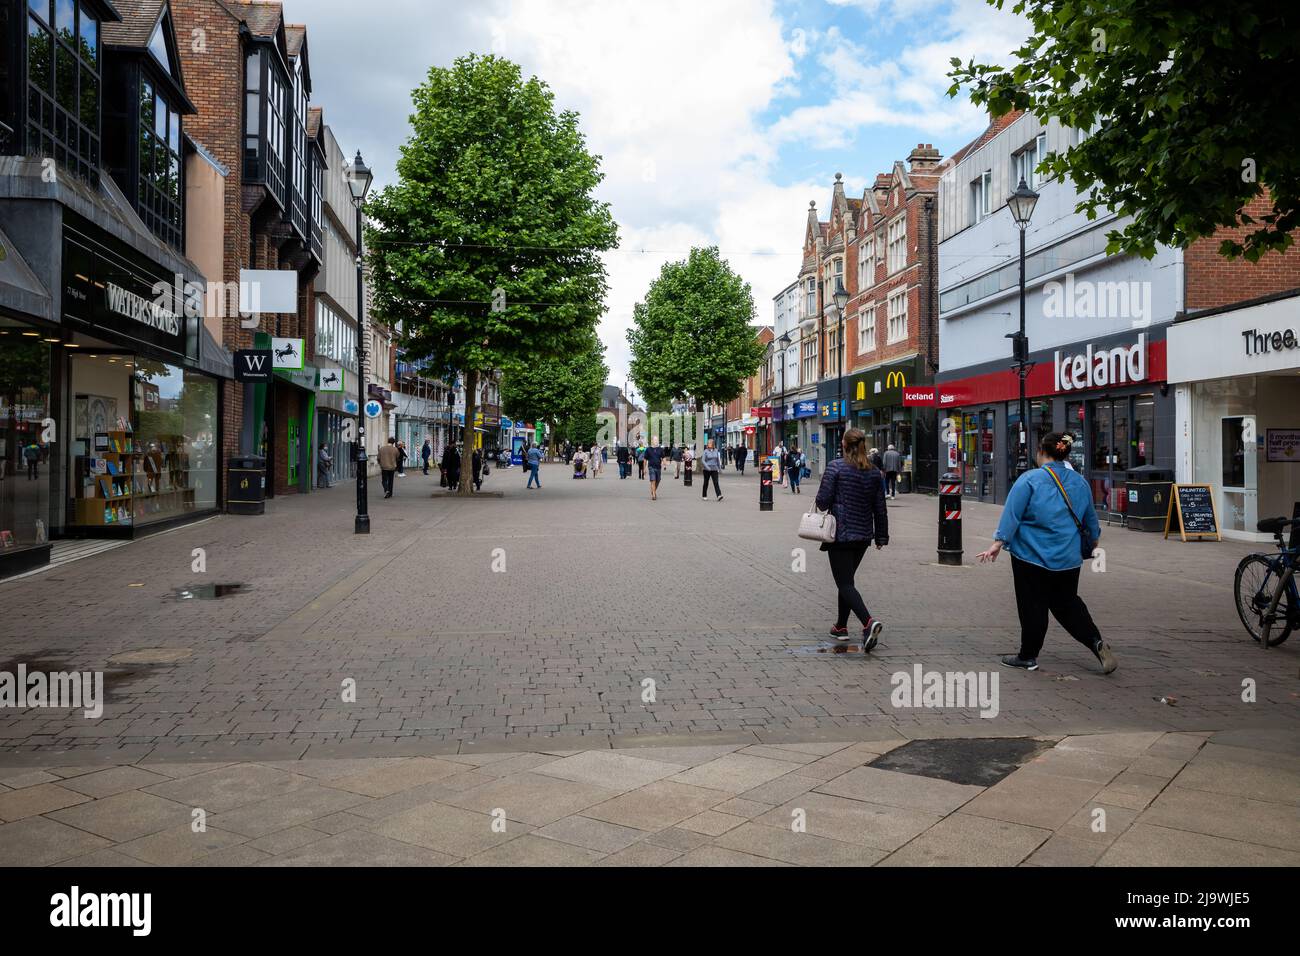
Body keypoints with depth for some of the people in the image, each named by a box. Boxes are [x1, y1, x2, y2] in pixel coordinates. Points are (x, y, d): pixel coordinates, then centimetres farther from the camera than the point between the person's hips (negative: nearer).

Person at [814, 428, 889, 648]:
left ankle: (869, 622, -26)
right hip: (863, 535, 6)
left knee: (845, 583, -6)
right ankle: (841, 627, 26)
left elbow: (823, 500, -13)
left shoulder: (836, 467, -10)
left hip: (840, 533, -6)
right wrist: (881, 537, 15)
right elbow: (880, 508, 8)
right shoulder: (874, 472, 5)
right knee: (847, 579, 20)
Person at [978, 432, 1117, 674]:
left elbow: (1012, 514, -14)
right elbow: (1091, 519, 19)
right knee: (1067, 603, 18)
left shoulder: (1030, 479, -10)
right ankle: (1097, 642, 3)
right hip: (1068, 558, 5)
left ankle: (1028, 656, 13)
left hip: (1032, 555, -5)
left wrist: (998, 542, -11)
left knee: (1033, 606, 5)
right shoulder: (1080, 482, 7)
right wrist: (1093, 540, 36)